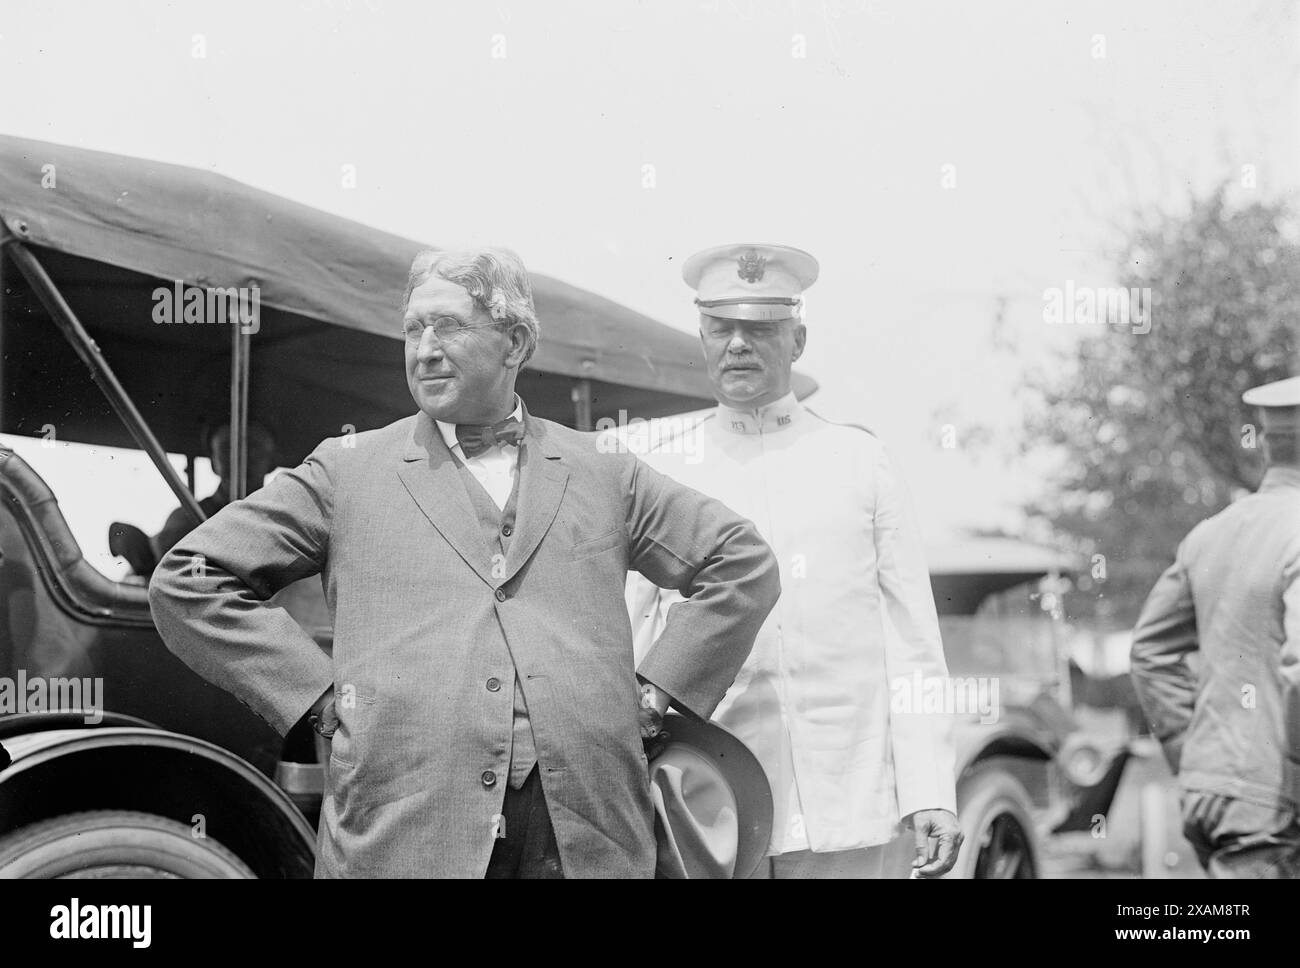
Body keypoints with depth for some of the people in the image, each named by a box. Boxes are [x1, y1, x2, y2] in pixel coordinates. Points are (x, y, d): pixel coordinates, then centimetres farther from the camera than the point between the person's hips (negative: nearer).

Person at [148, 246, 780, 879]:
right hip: (403, 837, -1)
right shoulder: (347, 471, 10)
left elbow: (746, 564, 20)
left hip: (585, 836, 2)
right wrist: (316, 694, 1)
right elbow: (187, 580, 8)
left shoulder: (602, 474, 16)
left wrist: (656, 689, 9)